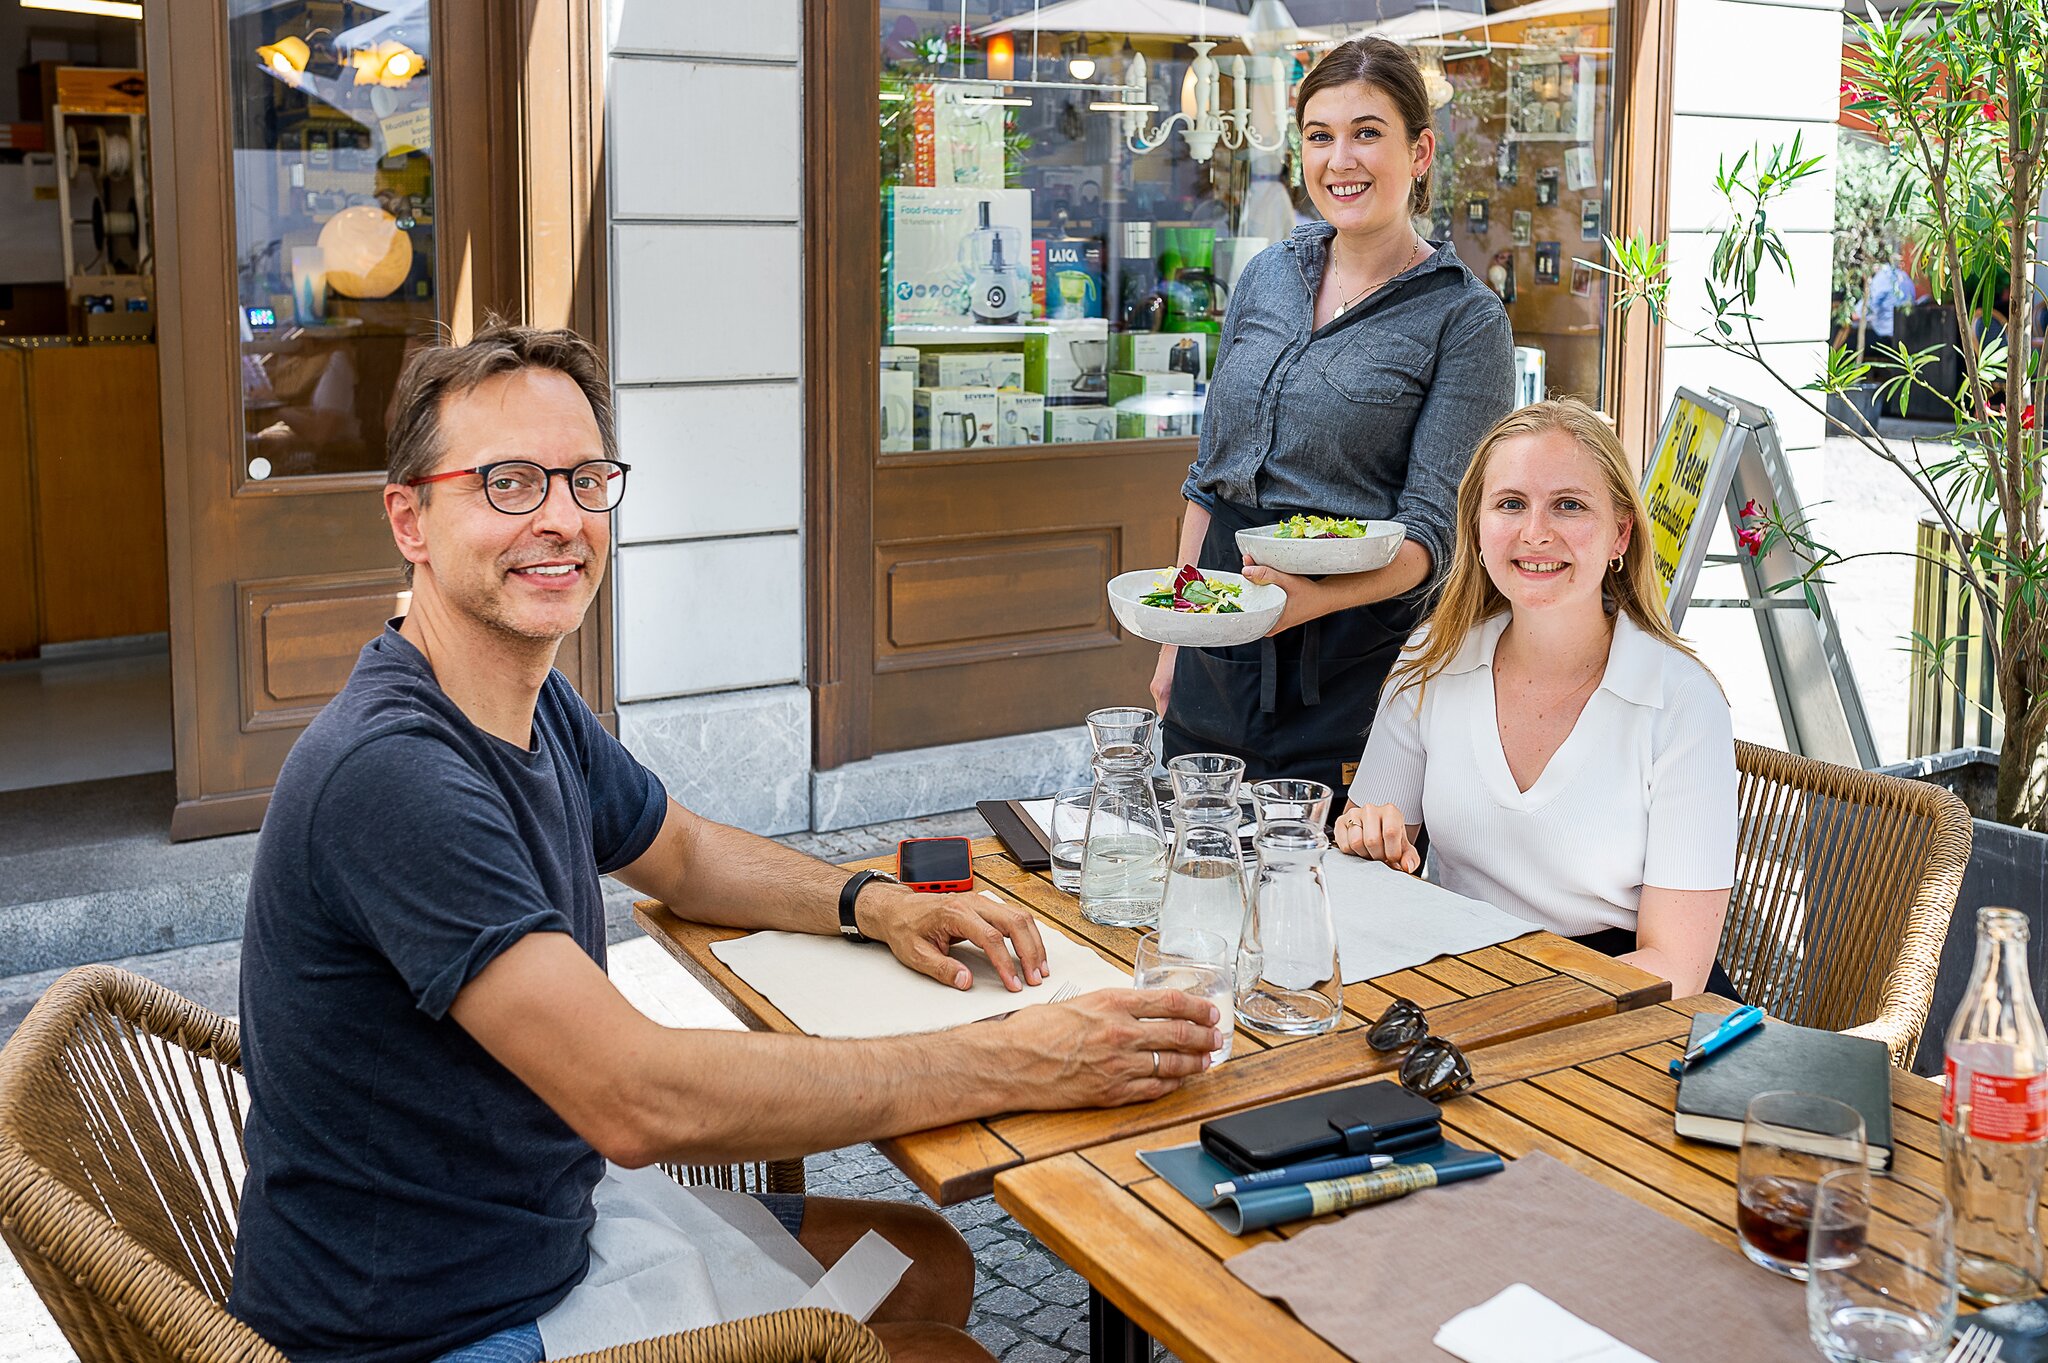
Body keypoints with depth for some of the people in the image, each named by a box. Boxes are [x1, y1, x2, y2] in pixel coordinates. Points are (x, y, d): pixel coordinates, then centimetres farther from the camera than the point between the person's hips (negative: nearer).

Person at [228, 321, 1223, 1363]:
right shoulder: (391, 773, -30)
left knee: (929, 1266, 17)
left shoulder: (536, 706, 0)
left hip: (554, 1220, 8)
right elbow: (638, 1099, -34)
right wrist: (1011, 1064, -30)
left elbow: (681, 851, 19)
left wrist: (872, 904, 0)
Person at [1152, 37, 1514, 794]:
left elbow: (1431, 527, -13)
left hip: (1351, 658, -5)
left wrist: (1315, 598, -32)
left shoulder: (1465, 320, -8)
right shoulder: (1268, 275, 8)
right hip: (1220, 653, 5)